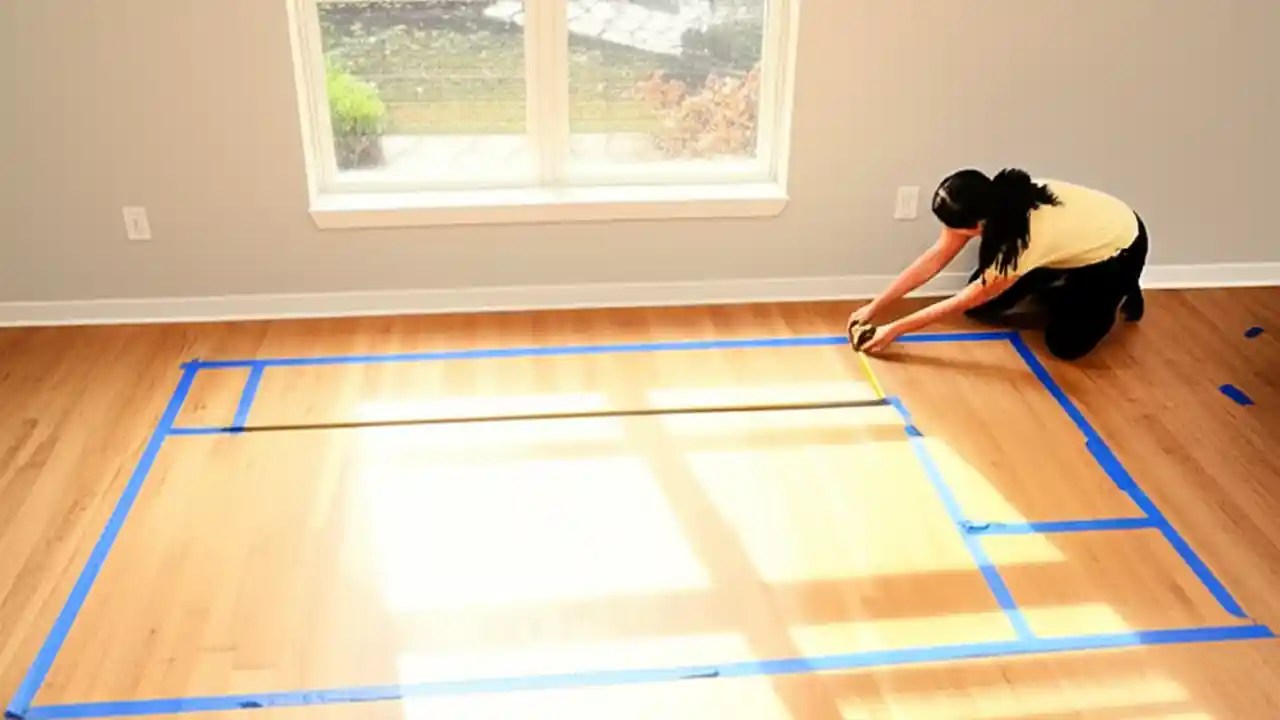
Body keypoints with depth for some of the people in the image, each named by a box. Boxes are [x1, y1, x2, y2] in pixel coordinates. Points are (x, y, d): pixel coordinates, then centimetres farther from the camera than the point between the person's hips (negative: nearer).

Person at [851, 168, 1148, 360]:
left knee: (1066, 344, -14)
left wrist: (895, 329, -26)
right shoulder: (993, 204, -25)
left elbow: (964, 301, -31)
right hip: (1076, 231, 6)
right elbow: (935, 257, -17)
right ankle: (1070, 294, 18)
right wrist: (875, 307, -18)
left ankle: (1118, 293, 12)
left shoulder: (1024, 242, -42)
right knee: (981, 305, -3)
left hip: (1117, 248, -6)